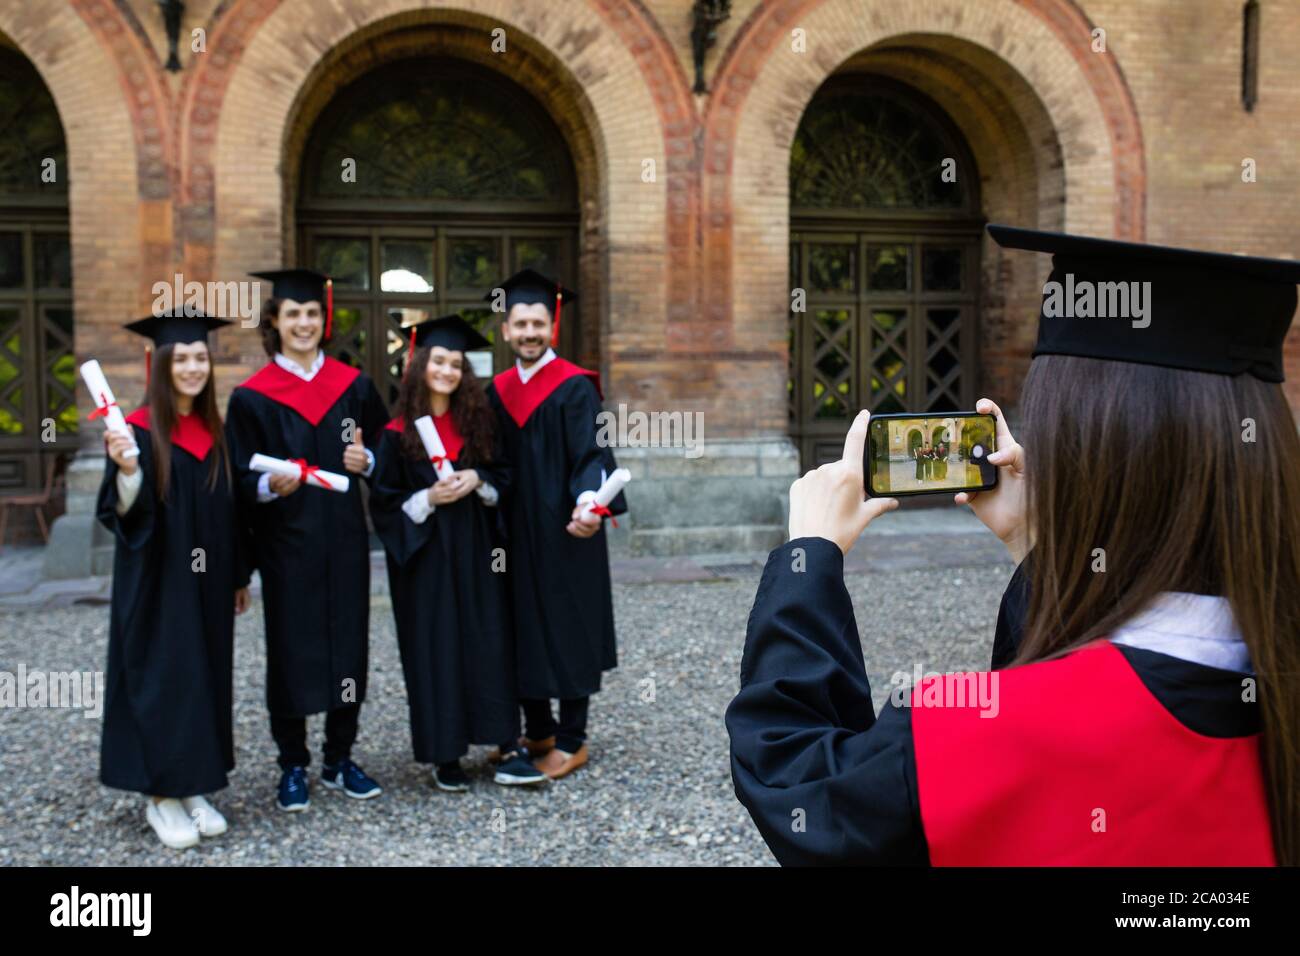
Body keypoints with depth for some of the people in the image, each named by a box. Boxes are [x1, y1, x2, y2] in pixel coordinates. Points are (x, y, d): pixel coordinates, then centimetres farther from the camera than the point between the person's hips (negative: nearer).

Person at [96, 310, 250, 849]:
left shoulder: (215, 431, 7)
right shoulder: (139, 431, -9)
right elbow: (121, 513, -13)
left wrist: (240, 575, 13)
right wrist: (127, 472, -33)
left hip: (207, 585, 6)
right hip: (157, 583, -6)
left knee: (204, 676, 10)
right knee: (161, 676, 0)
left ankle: (192, 786, 21)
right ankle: (159, 795, 12)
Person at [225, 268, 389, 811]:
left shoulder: (352, 384, 7)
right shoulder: (253, 396, -2)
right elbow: (242, 479, -4)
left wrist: (366, 460, -9)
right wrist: (271, 485, -24)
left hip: (344, 539, 3)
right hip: (286, 542, -3)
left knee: (348, 643, 7)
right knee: (291, 648, 2)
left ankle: (339, 761, 22)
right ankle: (293, 767, 17)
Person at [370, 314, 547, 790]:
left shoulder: (477, 420, 7)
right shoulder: (399, 433, -1)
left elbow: (503, 477, 10)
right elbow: (384, 501, -2)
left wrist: (478, 480, -10)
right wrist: (429, 497, -16)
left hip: (476, 553, 2)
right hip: (424, 555, -2)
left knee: (490, 643, 0)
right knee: (435, 651, 0)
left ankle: (509, 751, 3)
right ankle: (444, 756, 11)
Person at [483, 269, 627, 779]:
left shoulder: (575, 387, -9)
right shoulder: (498, 390, 9)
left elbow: (591, 454, -20)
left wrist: (588, 503, -38)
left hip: (564, 531, -6)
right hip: (515, 532, 6)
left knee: (567, 630, 2)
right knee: (523, 631, 11)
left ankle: (571, 742, 15)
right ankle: (538, 732, 26)